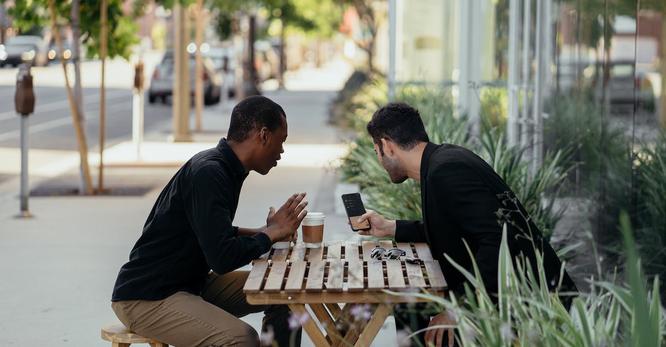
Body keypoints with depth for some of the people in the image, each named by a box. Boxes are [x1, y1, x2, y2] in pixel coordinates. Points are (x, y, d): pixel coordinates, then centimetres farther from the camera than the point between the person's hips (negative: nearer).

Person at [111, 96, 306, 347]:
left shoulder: (223, 167, 9)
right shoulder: (208, 173, -21)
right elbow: (222, 258, -26)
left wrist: (264, 232, 8)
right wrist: (271, 233, -11)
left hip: (192, 284, 10)